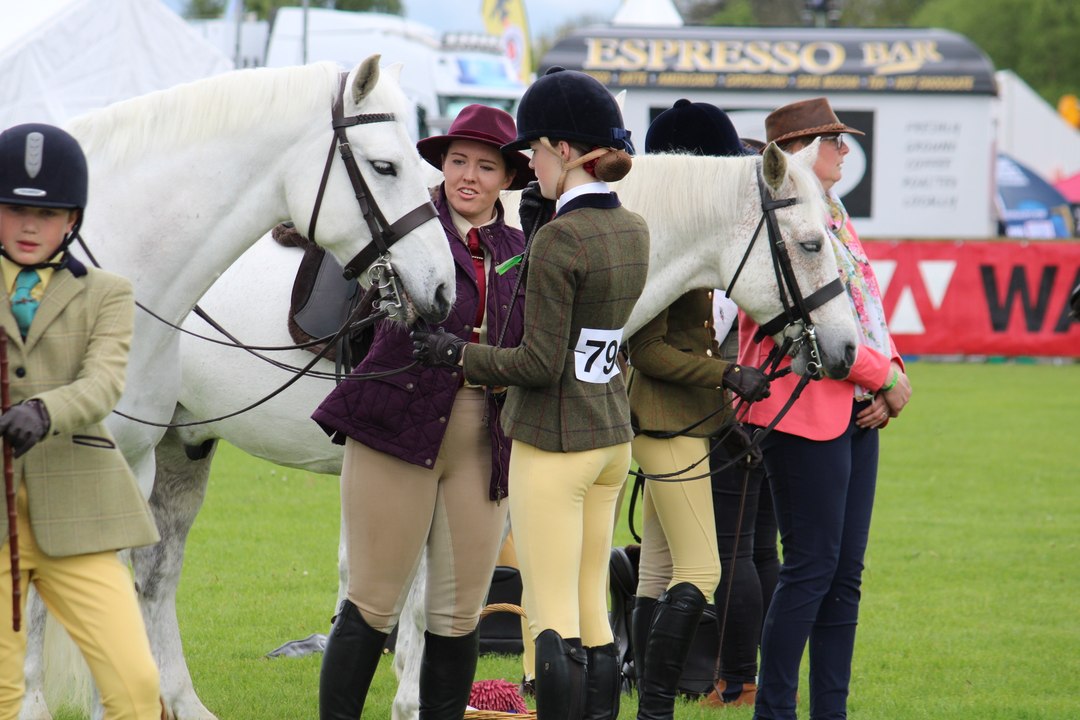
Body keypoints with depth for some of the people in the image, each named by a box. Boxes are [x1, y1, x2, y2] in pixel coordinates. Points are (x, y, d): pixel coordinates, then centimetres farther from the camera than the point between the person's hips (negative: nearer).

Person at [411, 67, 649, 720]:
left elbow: (540, 362, -19)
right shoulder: (634, 231, 6)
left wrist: (459, 354, -7)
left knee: (552, 617, -6)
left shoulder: (558, 240, -18)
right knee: (591, 610, 14)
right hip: (614, 439, 8)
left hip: (552, 445, -8)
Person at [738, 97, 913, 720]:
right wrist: (886, 376, -13)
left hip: (857, 412, 9)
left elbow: (867, 308, 18)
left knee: (846, 571, 9)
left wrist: (893, 373, 1)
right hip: (806, 414, -9)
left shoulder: (835, 218, 18)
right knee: (811, 567, -8)